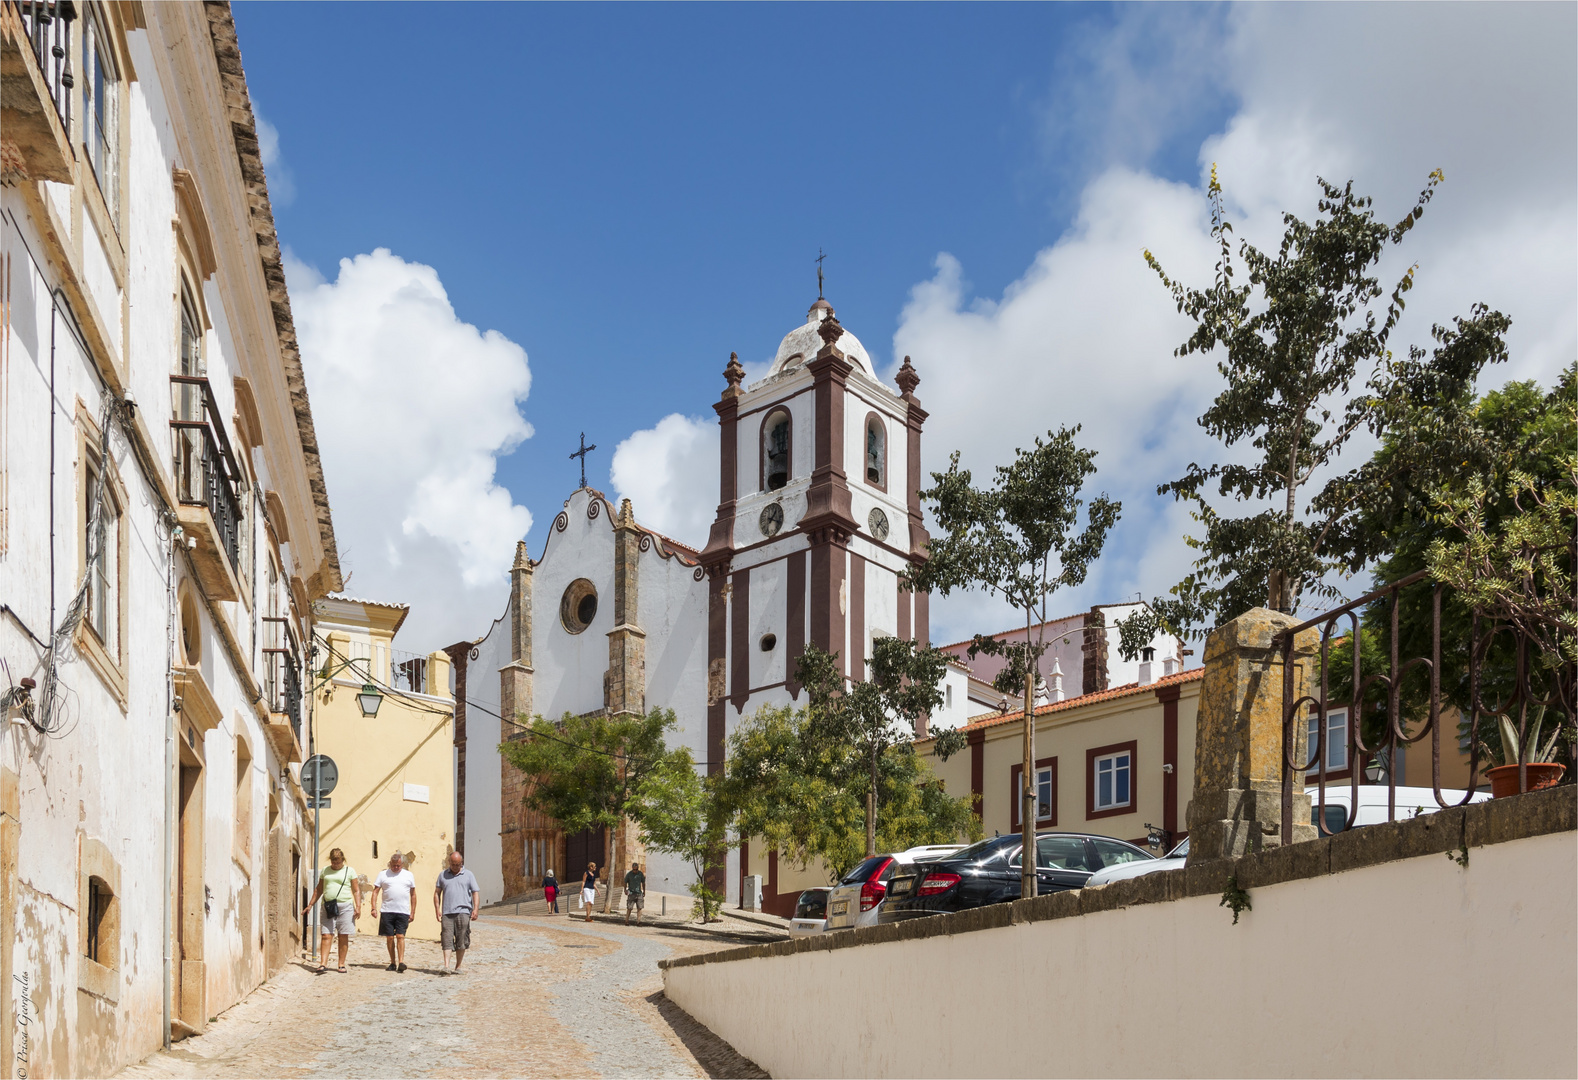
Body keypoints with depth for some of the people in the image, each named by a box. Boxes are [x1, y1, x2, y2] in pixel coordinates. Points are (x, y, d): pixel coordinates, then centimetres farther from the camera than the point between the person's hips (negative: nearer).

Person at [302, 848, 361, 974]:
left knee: (343, 937, 1)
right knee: (326, 936, -7)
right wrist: (310, 905, 18)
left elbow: (356, 891, 5)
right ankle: (323, 963, -12)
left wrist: (358, 907, -5)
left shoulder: (350, 871, 6)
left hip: (345, 906, -2)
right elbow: (318, 889, 22)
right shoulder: (325, 871, 14)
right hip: (328, 906, 2)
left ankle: (342, 964, 7)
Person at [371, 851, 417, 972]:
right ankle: (392, 963, 11)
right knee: (389, 937, 3)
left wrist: (412, 912, 9)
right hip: (387, 911, 1)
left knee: (400, 936, -10)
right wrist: (374, 908, -4)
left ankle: (401, 962, -13)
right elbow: (375, 892, 7)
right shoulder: (383, 874, 9)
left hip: (403, 912, -1)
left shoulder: (409, 875, 12)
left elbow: (413, 895, 15)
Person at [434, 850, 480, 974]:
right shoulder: (443, 875, 15)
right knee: (447, 940, -9)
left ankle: (458, 967, 8)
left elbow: (475, 893, 6)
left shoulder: (468, 875, 10)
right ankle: (446, 966, -17)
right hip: (447, 913, 1)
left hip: (463, 912, -1)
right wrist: (437, 909, 4)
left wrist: (475, 909, -8)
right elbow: (437, 893, 17)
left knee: (461, 941, -2)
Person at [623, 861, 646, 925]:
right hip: (631, 893, -2)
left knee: (639, 908, -5)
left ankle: (638, 922, -5)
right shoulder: (629, 874, -3)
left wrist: (644, 891, 19)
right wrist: (625, 890, -2)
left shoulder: (640, 874, 4)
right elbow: (625, 882, 8)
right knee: (629, 908, -4)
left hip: (639, 893, 3)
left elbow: (643, 883, 17)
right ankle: (626, 921, 8)